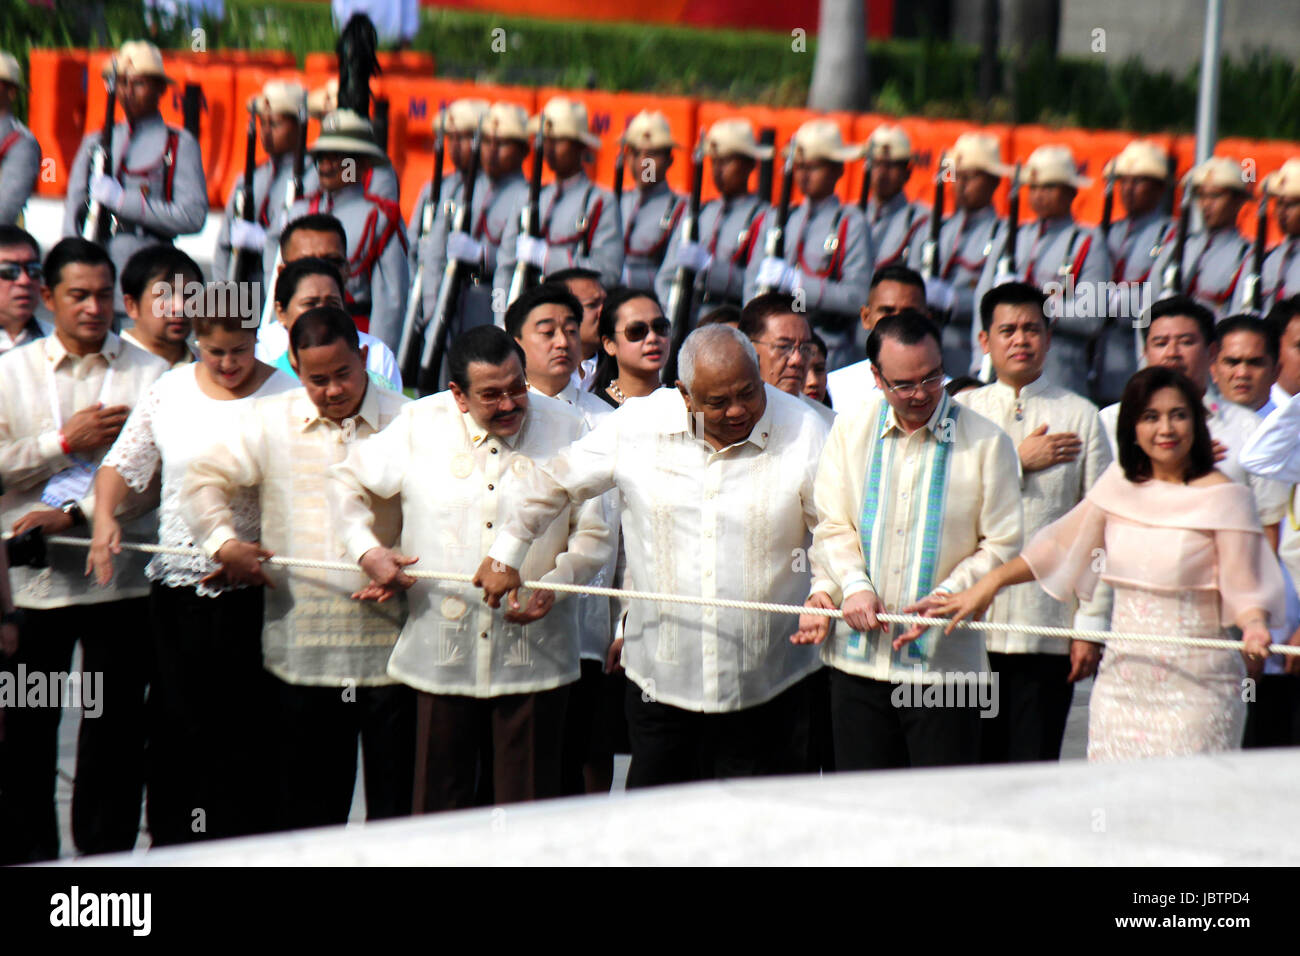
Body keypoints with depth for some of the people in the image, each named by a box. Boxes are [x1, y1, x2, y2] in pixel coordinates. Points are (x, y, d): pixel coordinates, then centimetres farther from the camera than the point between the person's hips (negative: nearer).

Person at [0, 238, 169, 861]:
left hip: (120, 577, -1)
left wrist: (74, 513, -17)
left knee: (116, 728, 4)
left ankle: (106, 852, 15)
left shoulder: (150, 374, 2)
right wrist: (67, 442, -10)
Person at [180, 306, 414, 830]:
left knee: (396, 802, 2)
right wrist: (224, 542, 1)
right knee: (307, 805, 9)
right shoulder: (269, 422, 7)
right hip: (300, 646, 2)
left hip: (389, 648, -2)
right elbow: (206, 480, 16)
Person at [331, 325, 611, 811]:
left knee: (528, 809, 1)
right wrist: (368, 551, 2)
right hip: (442, 653, 1)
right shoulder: (419, 425, 1)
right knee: (438, 804, 6)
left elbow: (593, 534, 4)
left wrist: (554, 584, -12)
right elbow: (348, 482, 16)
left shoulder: (565, 430, 0)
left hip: (533, 656, -1)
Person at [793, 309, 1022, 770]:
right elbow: (833, 527, 5)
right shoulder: (851, 429, 8)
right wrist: (853, 586, -13)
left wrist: (946, 596, -16)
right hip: (858, 659, 3)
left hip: (943, 665, -2)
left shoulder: (986, 442, -1)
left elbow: (1002, 545, -1)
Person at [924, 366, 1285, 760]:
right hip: (1122, 680, 4)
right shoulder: (1120, 484, 10)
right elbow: (1061, 544, 18)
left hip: (1195, 686, -4)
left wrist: (1254, 627, -28)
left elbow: (1244, 590, -7)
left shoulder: (1224, 496, -4)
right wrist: (990, 583, 11)